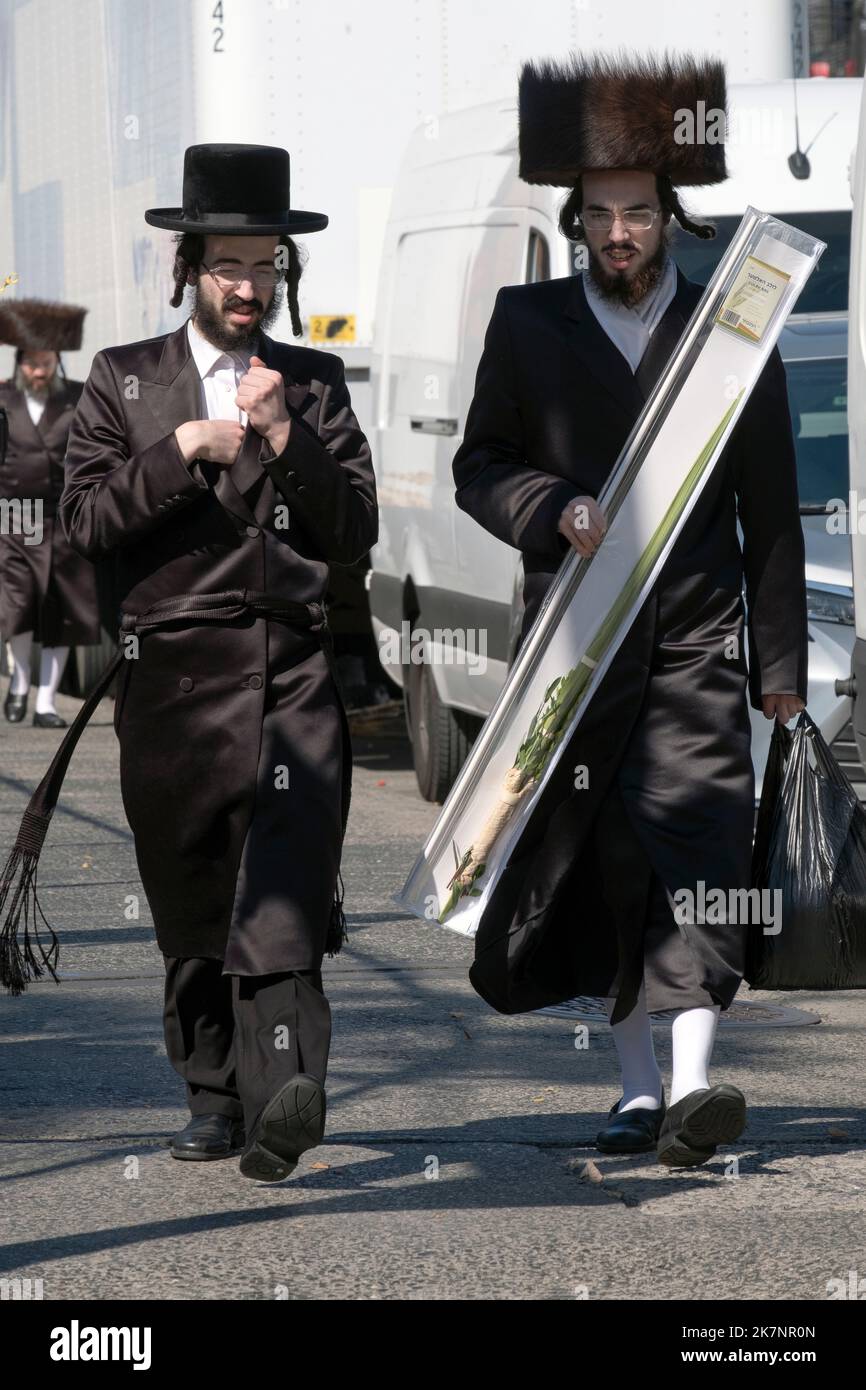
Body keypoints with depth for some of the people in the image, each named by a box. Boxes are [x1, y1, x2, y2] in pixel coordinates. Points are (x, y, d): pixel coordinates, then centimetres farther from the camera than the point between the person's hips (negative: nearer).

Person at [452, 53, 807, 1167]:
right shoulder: (528, 323, 7)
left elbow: (770, 508, 5)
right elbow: (478, 466, 9)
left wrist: (782, 660, 3)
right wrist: (558, 509, -12)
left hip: (696, 635, -2)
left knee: (698, 837, -16)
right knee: (602, 861, 7)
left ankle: (691, 1086, -25)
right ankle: (635, 1085, 18)